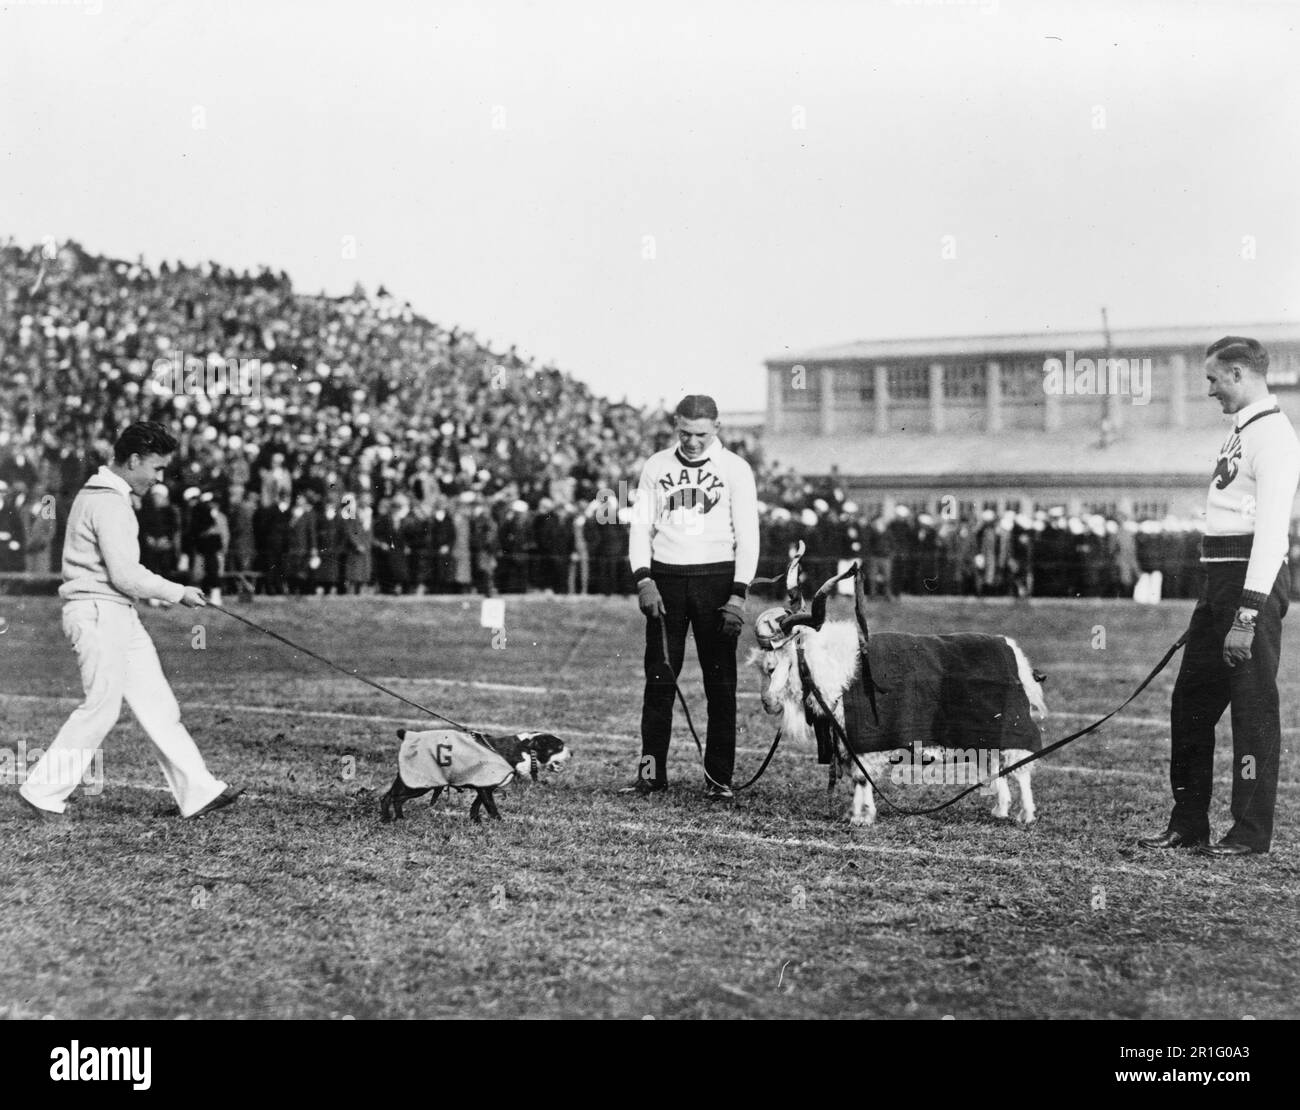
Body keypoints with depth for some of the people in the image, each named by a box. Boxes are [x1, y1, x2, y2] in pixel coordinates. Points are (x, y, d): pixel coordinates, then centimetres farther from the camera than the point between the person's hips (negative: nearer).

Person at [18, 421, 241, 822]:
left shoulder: (99, 494, 16)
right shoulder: (108, 503, -17)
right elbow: (125, 575, -20)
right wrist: (178, 593, -10)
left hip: (120, 615, 10)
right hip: (98, 612, -10)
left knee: (156, 701, 6)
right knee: (102, 706, -6)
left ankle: (197, 792, 4)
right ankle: (43, 791, 5)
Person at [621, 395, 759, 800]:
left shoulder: (734, 469, 2)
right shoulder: (656, 466, 9)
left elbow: (747, 535, -1)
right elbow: (640, 524, 8)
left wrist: (738, 594, -10)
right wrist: (643, 579, -6)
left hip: (716, 577, -2)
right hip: (665, 577, 2)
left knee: (720, 682, -1)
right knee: (658, 678, 0)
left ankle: (719, 778, 3)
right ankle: (651, 771, 4)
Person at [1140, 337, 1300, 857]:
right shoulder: (1240, 432, 17)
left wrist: (1247, 616, -25)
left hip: (1252, 580, -10)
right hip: (1218, 579, 10)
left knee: (1253, 708, -3)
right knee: (1191, 701, 12)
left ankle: (1251, 833, 5)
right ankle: (1188, 824, 20)